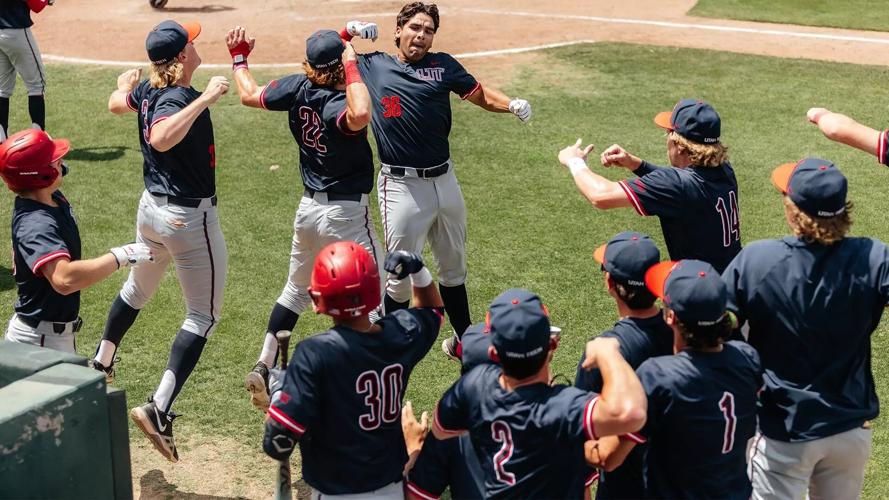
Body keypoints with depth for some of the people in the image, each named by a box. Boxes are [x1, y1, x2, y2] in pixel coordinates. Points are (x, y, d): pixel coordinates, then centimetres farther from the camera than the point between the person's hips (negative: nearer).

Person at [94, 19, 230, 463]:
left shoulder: (148, 90, 1)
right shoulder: (177, 97, -23)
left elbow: (116, 104, 23)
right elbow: (160, 138, -44)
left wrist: (125, 83, 45)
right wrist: (205, 99, -40)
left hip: (152, 207, 9)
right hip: (190, 217, -9)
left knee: (138, 288, 31)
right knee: (203, 314, 0)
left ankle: (100, 364, 51)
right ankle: (159, 409, -11)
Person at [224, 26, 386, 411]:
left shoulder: (299, 88, -6)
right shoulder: (338, 105, -26)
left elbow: (249, 95, 8)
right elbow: (360, 116, -50)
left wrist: (239, 58, 24)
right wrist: (352, 67, -37)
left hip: (308, 208, 8)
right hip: (346, 213, -8)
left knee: (297, 289, 25)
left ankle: (263, 369, 25)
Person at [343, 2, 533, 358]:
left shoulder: (443, 65, 6)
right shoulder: (370, 65, 3)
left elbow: (480, 94, 6)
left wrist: (511, 105, -13)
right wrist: (348, 32, -4)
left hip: (444, 181, 4)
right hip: (401, 186, -4)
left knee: (453, 267, 19)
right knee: (400, 276, 0)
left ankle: (464, 340, 35)